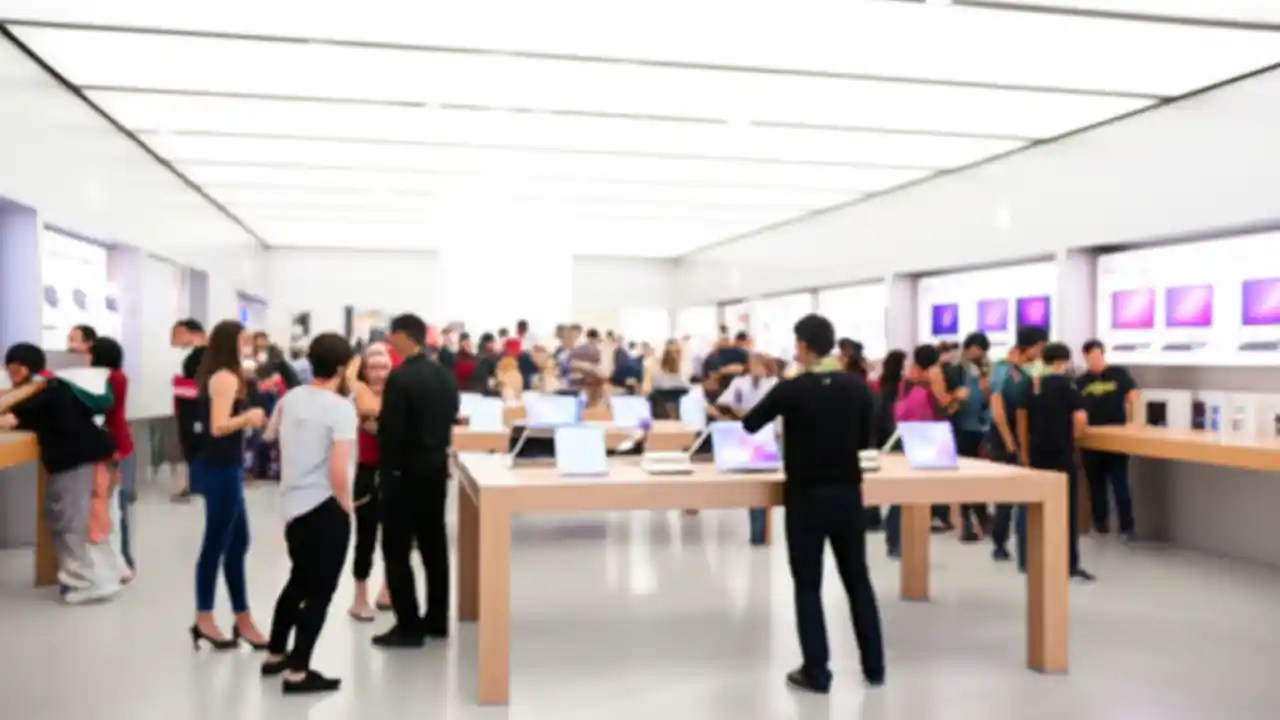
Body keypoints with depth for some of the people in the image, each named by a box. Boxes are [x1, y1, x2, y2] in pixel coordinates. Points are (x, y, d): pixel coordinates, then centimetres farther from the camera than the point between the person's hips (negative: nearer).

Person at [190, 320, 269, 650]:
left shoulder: (214, 376, 14)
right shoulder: (226, 378, -16)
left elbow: (218, 421, 12)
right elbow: (219, 427, -24)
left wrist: (245, 420, 11)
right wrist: (248, 416, -16)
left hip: (220, 467, 10)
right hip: (221, 469, -10)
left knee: (237, 543, 13)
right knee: (216, 543, 1)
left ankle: (243, 620, 19)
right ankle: (204, 620, 12)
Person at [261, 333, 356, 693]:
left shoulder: (290, 399, 4)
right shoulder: (341, 408, -17)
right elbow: (338, 472, -22)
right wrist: (346, 509, -7)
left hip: (293, 505, 8)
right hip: (325, 508, -8)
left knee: (298, 581, 25)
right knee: (319, 591, 3)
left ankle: (275, 655, 36)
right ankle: (297, 673, 8)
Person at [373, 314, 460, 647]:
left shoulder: (399, 378, -17)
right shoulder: (446, 376, 6)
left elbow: (390, 432, -19)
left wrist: (386, 471, -7)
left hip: (405, 473, -8)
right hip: (437, 468, 8)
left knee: (396, 550, 0)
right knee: (434, 544, 13)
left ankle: (408, 626, 2)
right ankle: (437, 619, 20)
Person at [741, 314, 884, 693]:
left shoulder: (790, 390, -13)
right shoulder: (858, 387, -3)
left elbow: (750, 425, 2)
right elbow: (866, 440, 10)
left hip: (806, 497, -3)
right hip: (848, 494, 4)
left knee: (808, 585, 6)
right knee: (858, 580, 14)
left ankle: (816, 672, 10)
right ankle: (874, 666, 23)